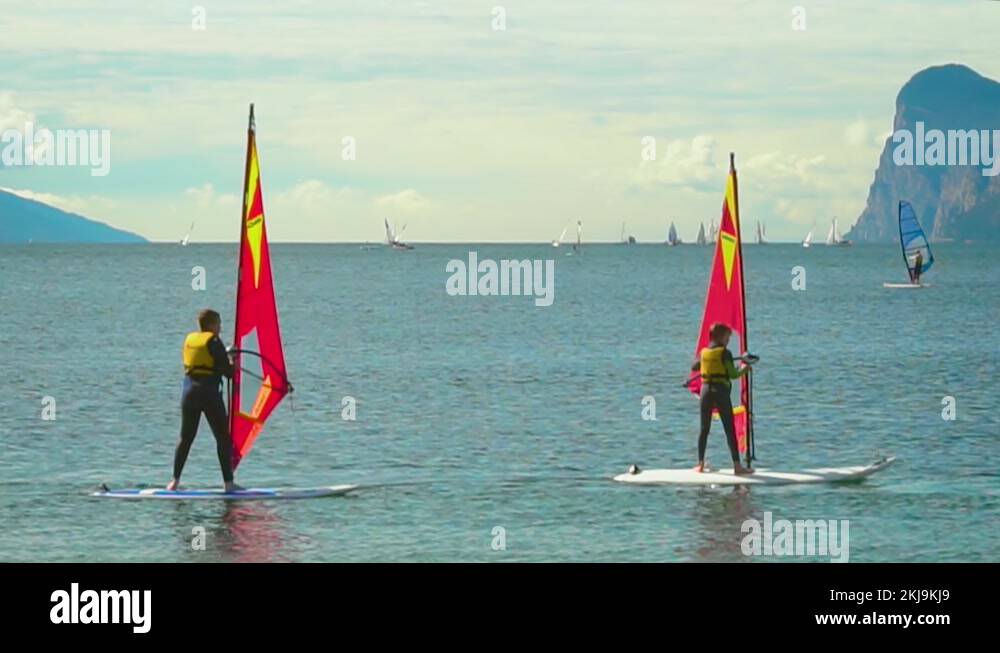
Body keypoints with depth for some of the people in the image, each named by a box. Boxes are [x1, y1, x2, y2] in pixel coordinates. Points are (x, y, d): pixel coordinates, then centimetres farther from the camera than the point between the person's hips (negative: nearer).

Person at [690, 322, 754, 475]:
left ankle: (700, 464, 10)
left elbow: (694, 367, 26)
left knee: (704, 428, 12)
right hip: (721, 391, -5)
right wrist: (743, 369, 8)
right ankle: (737, 465, -8)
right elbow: (733, 375, -11)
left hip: (706, 390, 5)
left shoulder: (704, 352, 9)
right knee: (730, 429, -4)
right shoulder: (725, 353, -7)